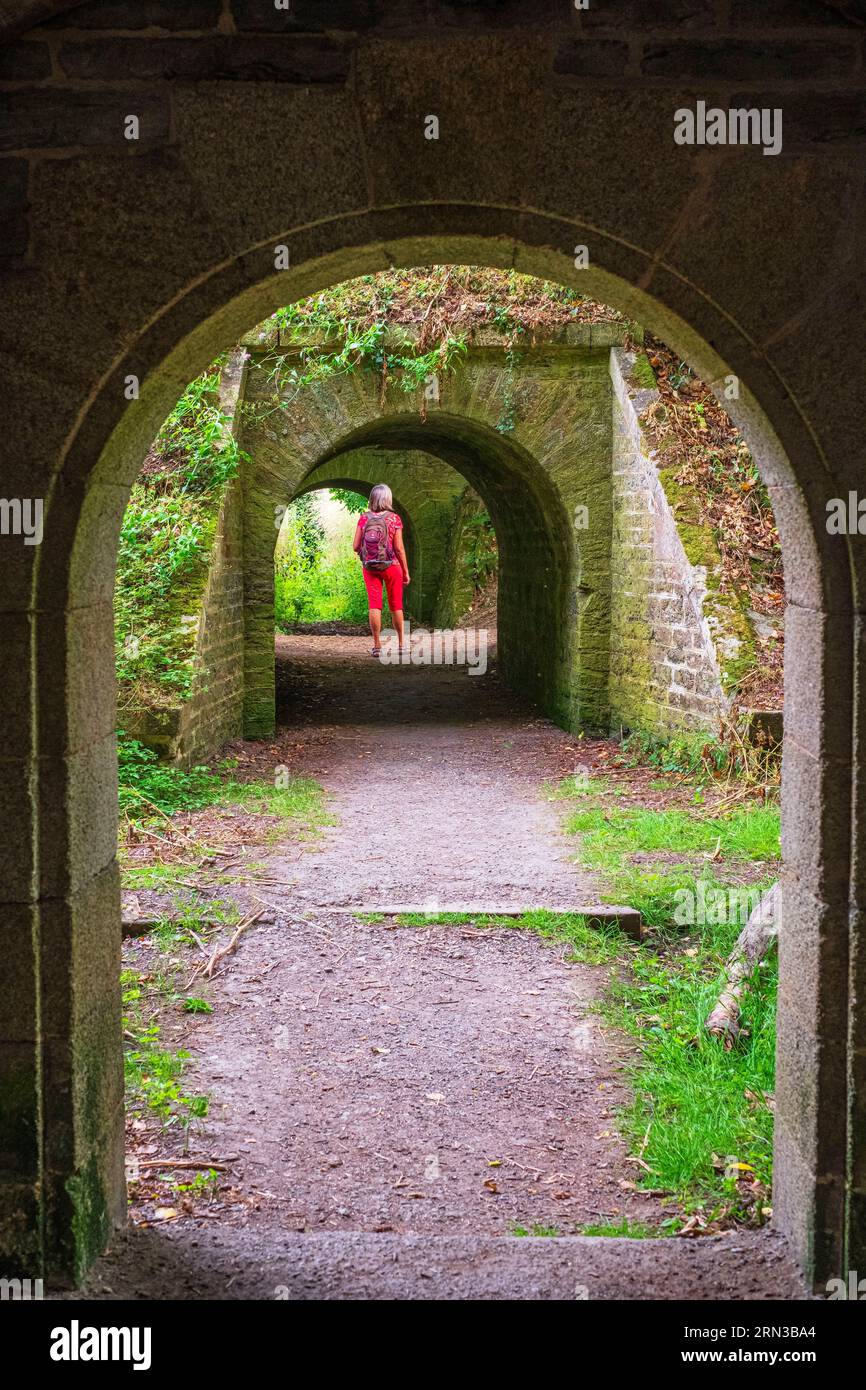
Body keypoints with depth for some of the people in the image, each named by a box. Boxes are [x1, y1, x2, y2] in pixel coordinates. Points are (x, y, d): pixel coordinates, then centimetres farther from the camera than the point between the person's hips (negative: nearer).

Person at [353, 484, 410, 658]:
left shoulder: (364, 517, -2)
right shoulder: (394, 519, -8)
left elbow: (356, 546, -3)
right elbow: (399, 548, -10)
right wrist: (406, 571, -1)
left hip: (369, 566, 1)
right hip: (391, 565, -1)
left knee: (374, 605, 1)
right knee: (396, 605, 12)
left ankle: (377, 646, -3)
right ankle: (401, 644, 20)